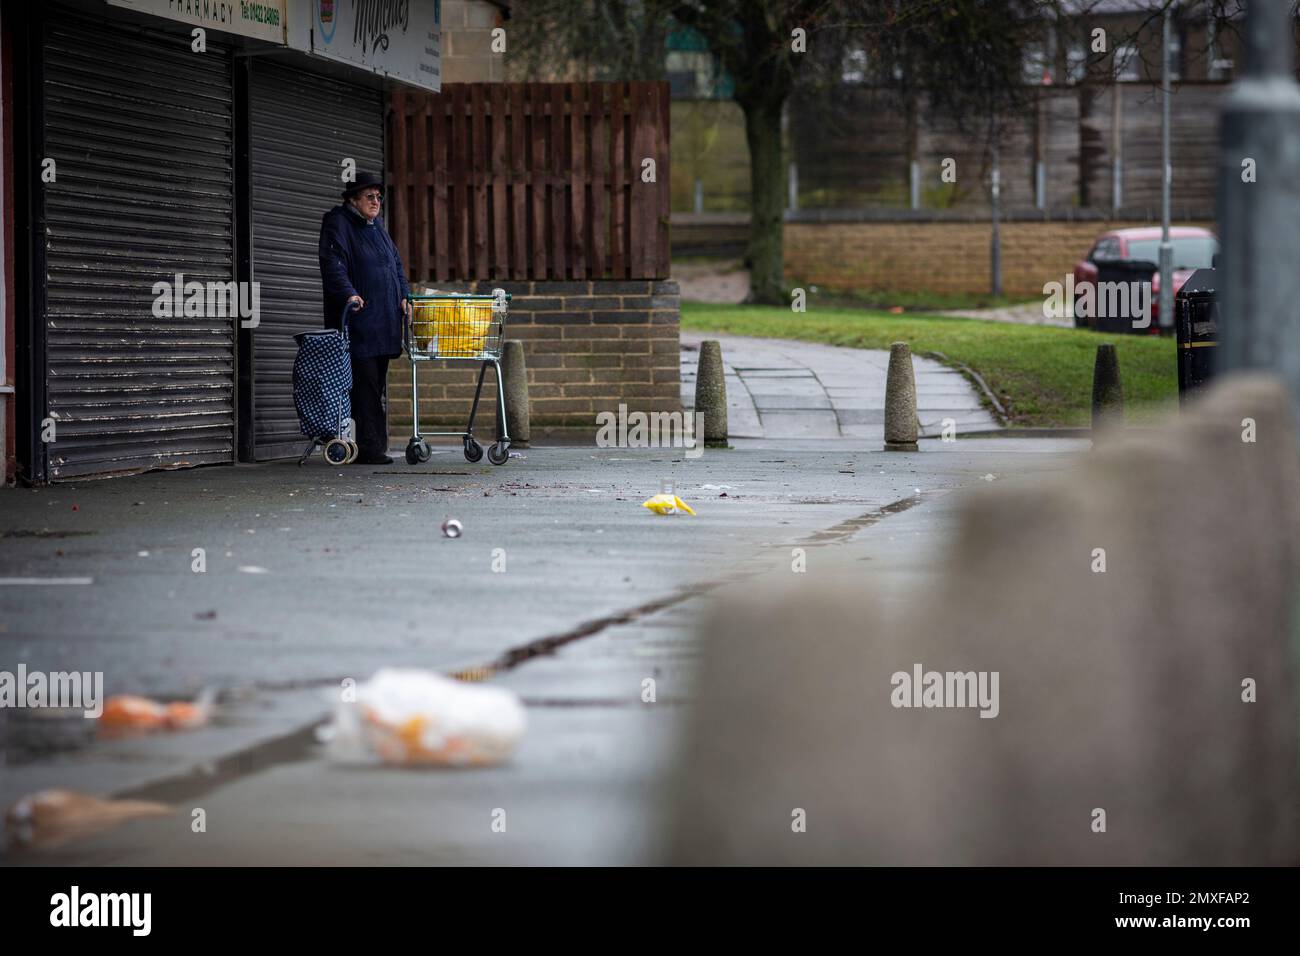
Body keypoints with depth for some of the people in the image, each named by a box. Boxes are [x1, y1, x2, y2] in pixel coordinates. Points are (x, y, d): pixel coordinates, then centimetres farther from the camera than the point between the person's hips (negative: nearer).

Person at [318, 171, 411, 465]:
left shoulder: (377, 226, 21)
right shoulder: (338, 224, -4)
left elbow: (396, 263, 27)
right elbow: (333, 264, -16)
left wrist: (404, 296, 13)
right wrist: (349, 293, -30)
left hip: (384, 322, 8)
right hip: (358, 319, -8)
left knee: (376, 385, 8)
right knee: (364, 383, -11)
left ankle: (375, 447, 10)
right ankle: (370, 448, -12)